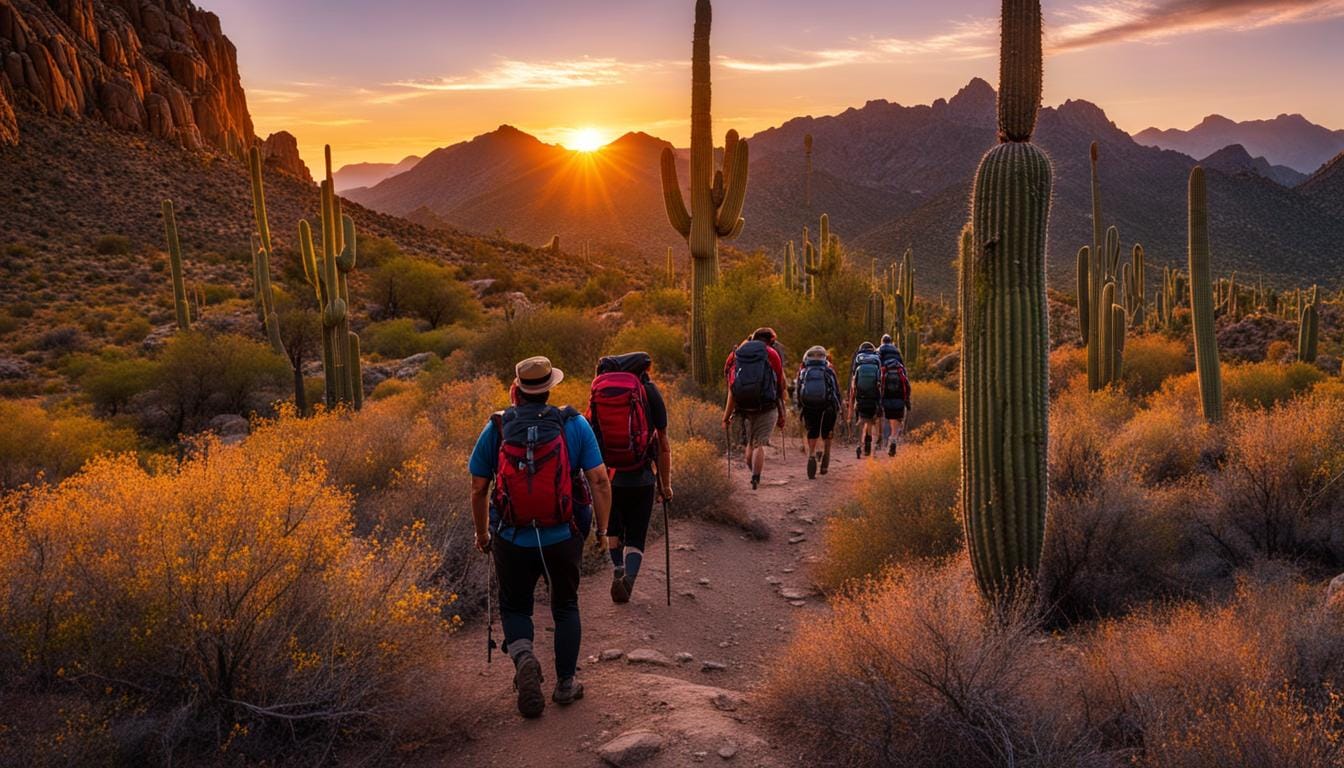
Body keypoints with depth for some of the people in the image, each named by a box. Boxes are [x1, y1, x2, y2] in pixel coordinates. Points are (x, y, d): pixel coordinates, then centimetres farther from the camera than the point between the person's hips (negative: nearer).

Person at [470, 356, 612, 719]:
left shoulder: (496, 428, -2)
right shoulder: (574, 424, -4)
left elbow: (478, 489, 2)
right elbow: (599, 480, -7)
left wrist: (482, 533, 16)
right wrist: (603, 529, 4)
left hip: (513, 540, 0)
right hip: (564, 538, 0)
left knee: (515, 607, 19)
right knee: (565, 606, 21)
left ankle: (523, 655, -9)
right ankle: (565, 683, 25)